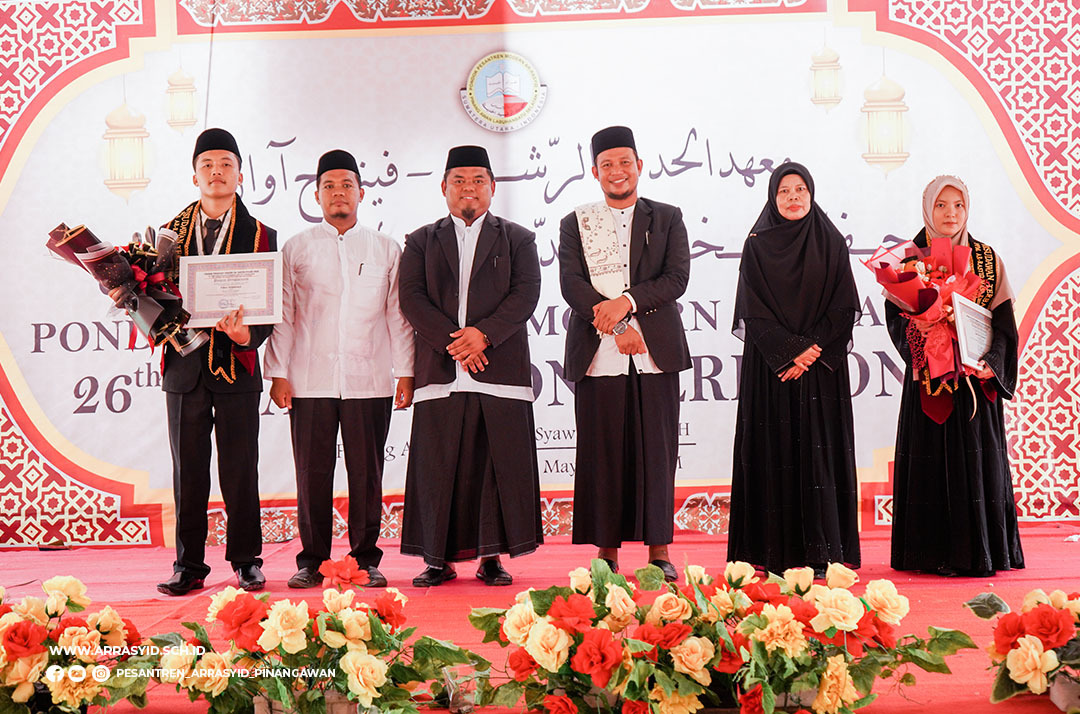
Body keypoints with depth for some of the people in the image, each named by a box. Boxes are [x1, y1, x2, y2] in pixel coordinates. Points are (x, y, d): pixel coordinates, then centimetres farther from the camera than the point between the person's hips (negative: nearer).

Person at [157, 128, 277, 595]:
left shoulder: (260, 236, 6)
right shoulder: (172, 233, 14)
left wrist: (248, 335, -19)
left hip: (236, 368, -2)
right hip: (185, 366, 2)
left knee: (240, 473, 2)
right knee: (188, 472, 6)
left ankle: (246, 563, 12)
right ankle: (188, 566, 14)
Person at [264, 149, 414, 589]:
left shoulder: (386, 250, 12)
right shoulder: (296, 250, 10)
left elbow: (398, 316, 10)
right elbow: (283, 315, 9)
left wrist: (405, 373, 4)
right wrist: (278, 373, 1)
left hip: (369, 380, 0)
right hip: (310, 381, 0)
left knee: (367, 473, 1)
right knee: (312, 474, 1)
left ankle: (366, 559, 11)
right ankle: (312, 561, 11)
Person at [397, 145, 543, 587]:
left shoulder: (517, 239, 14)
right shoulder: (420, 242, 16)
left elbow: (526, 293, 1)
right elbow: (411, 297, 3)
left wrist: (485, 333, -13)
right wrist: (452, 340, -11)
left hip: (500, 367, 0)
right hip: (440, 371, 1)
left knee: (499, 464, -2)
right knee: (438, 466, -1)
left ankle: (491, 557, 6)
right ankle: (439, 559, 7)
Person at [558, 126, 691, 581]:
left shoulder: (667, 219, 12)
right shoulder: (575, 225, 12)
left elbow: (677, 278, 0)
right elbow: (571, 285, 0)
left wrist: (626, 302, -14)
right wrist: (616, 324, -12)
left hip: (655, 354, 0)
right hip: (597, 356, 0)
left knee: (656, 453, 0)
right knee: (602, 455, 0)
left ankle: (659, 551, 7)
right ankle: (606, 552, 8)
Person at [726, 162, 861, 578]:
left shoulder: (831, 243, 6)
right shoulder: (757, 246, 3)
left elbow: (843, 307, 2)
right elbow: (753, 312, -2)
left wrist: (811, 349, -11)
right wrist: (790, 351, -12)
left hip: (821, 366, 1)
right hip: (770, 366, 0)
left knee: (819, 450, -3)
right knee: (774, 448, -2)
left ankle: (821, 551, 1)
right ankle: (776, 552, 3)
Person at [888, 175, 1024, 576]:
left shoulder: (987, 260, 8)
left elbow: (1003, 321, 3)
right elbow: (895, 317, 0)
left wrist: (990, 362, -13)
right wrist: (918, 327, -21)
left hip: (977, 376, 1)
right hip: (928, 378, -1)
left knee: (978, 462, 0)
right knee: (932, 462, -2)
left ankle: (979, 550, 8)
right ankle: (935, 554, 4)